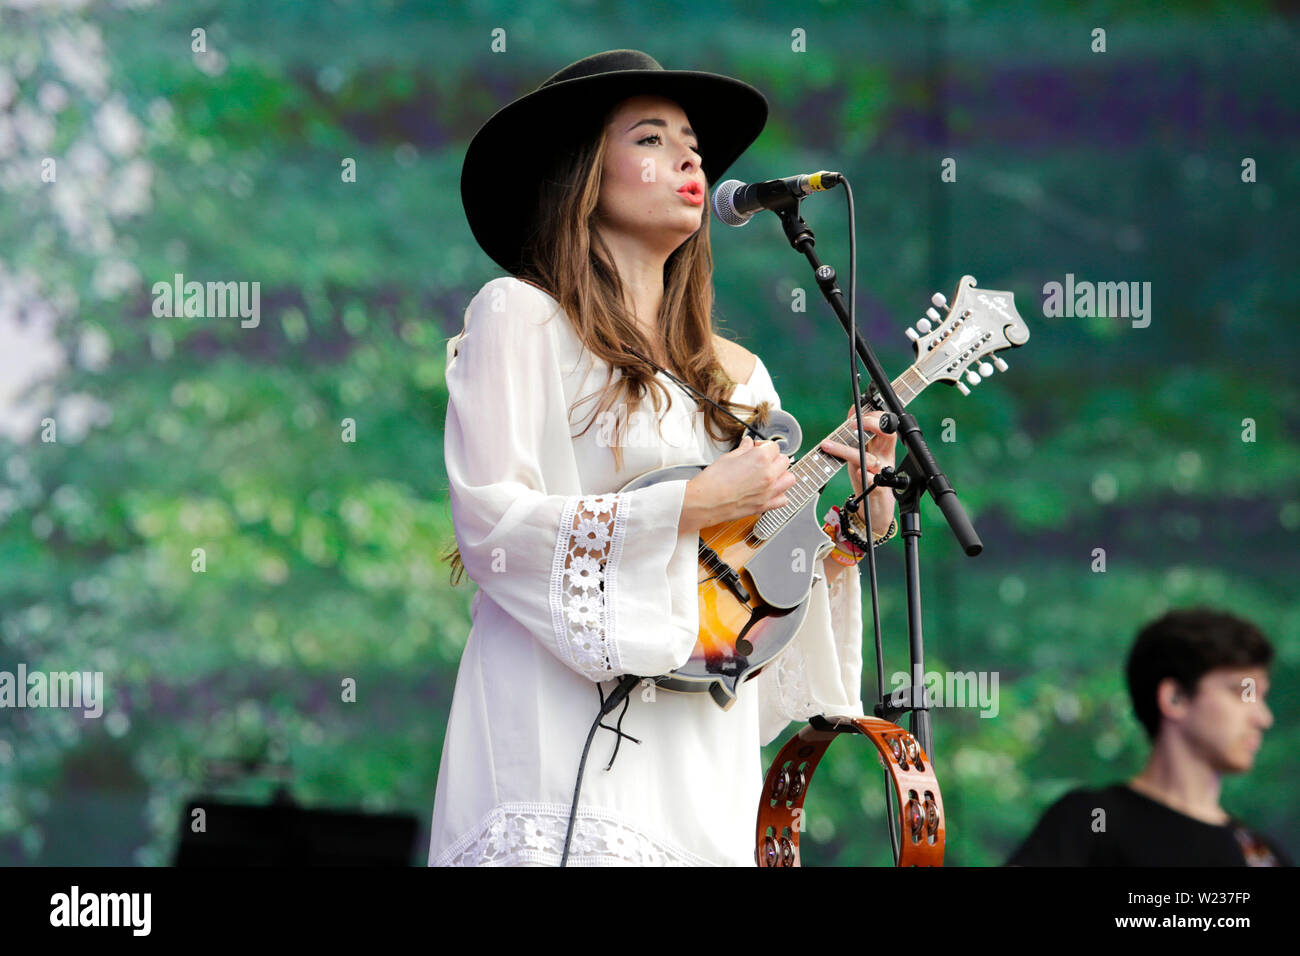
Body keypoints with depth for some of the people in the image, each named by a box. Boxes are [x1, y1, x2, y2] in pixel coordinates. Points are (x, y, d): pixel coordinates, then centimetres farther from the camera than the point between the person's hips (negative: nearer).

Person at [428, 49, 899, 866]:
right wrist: (693, 507, -11)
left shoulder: (734, 376, 19)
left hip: (704, 748, 5)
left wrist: (859, 518, 1)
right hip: (567, 734, -5)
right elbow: (489, 525, -9)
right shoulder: (521, 318, 2)